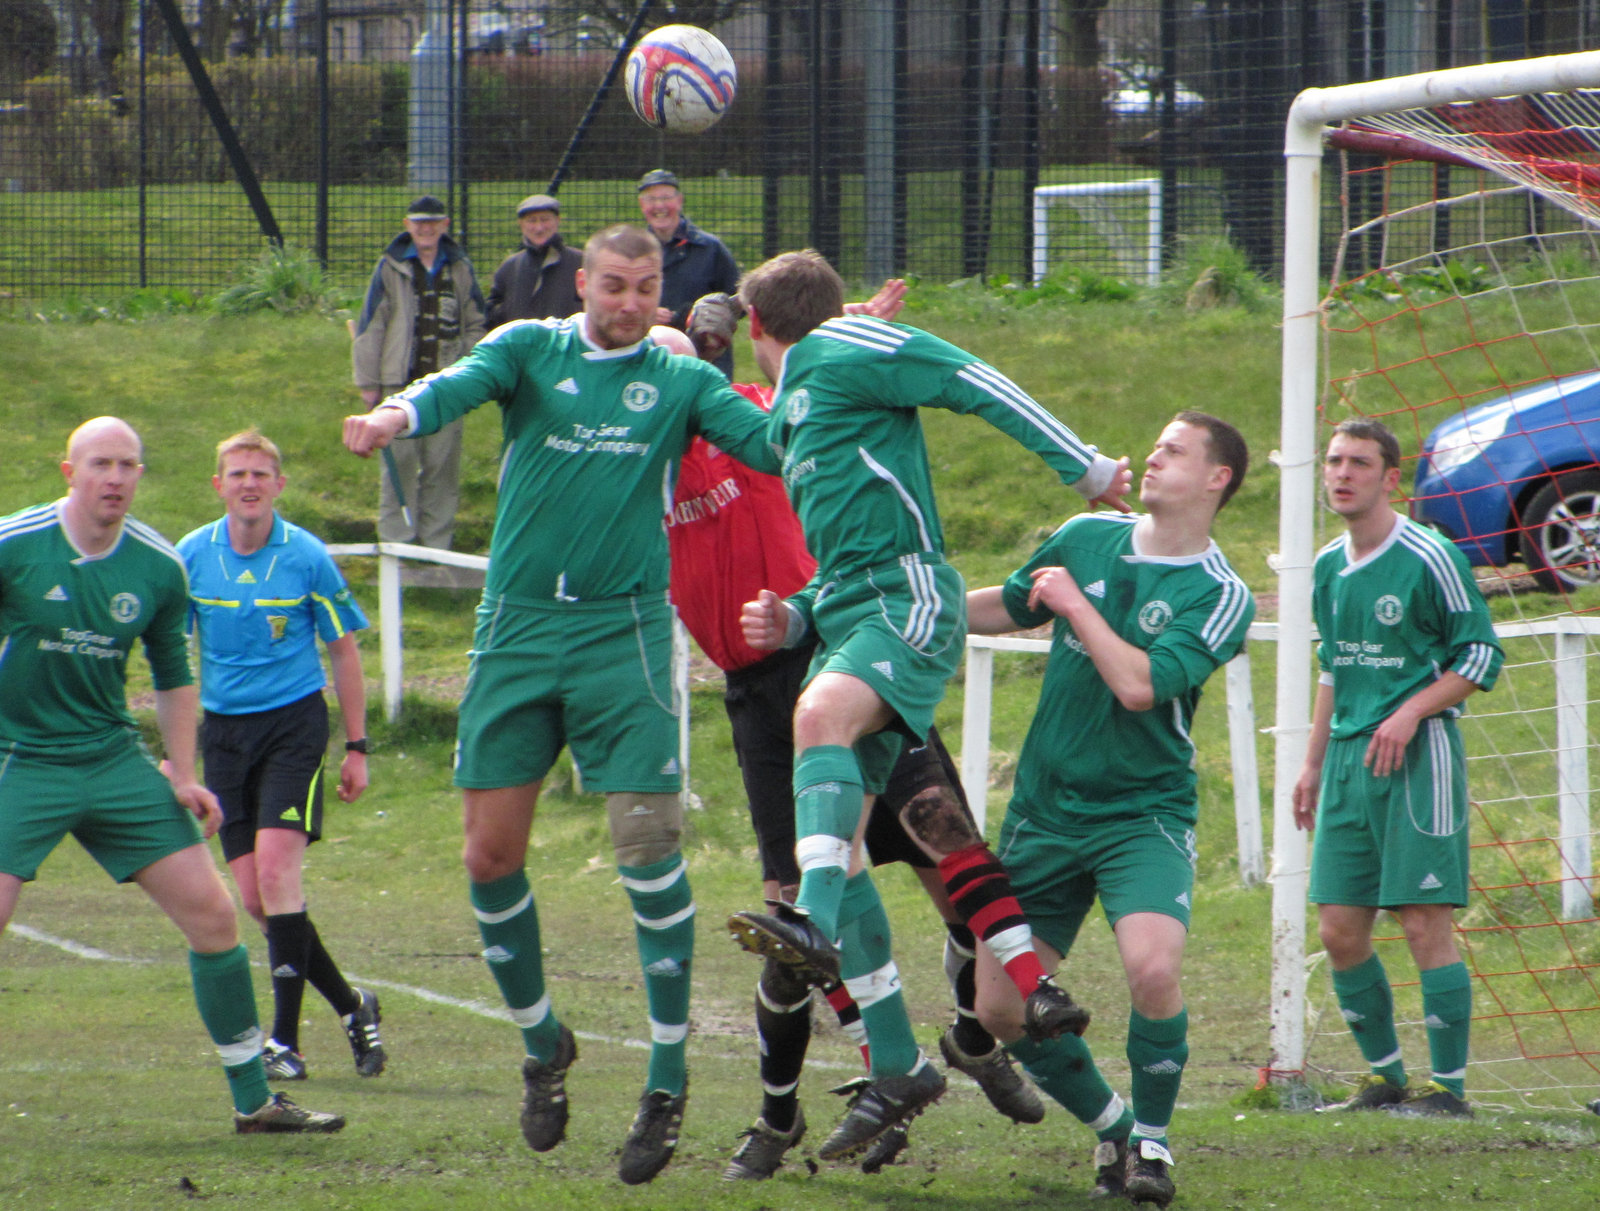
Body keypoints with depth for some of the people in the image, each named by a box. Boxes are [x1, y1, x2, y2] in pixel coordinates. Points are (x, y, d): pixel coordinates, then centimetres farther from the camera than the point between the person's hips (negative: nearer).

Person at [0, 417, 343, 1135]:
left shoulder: (160, 569, 1)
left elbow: (173, 674, 15)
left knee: (211, 914, 0)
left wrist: (183, 776, 9)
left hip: (117, 761, 4)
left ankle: (253, 1099, 12)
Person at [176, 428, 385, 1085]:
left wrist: (356, 747, 5)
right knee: (255, 898, -1)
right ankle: (351, 1007, 18)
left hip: (294, 720, -3)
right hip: (223, 728, 3)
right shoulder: (191, 556, 1)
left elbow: (344, 650, 5)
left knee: (276, 869, -18)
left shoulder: (307, 557, -5)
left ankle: (285, 1040, -14)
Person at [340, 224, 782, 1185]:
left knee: (649, 847, -10)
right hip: (518, 628, 2)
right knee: (491, 854, 2)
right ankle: (544, 1046, 25)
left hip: (625, 634, -2)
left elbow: (772, 444, -4)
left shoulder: (681, 381, 8)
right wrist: (399, 414, -34)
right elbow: (460, 386, -12)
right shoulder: (530, 350, 7)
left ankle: (669, 1080, -1)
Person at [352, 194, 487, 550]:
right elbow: (370, 326, 4)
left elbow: (476, 326, 17)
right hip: (400, 383, -2)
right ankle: (395, 541, 3)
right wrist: (368, 382, 1)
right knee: (400, 464, -3)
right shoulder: (391, 269, 3)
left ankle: (437, 543, 10)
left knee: (442, 465, 3)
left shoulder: (460, 270, 10)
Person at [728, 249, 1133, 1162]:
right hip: (846, 613, 9)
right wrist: (792, 621, 12)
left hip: (910, 599, -9)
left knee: (822, 713, -36)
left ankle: (817, 927, -57)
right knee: (836, 840, 0)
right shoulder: (790, 418, 29)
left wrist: (1084, 468, -9)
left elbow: (974, 382, -4)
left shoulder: (834, 352, 3)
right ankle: (898, 1068, 3)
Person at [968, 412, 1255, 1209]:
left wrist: (1076, 603, -13)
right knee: (1000, 1007, -1)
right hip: (1045, 808, 5)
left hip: (1143, 812, -5)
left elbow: (1138, 685, -22)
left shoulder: (1219, 597, -9)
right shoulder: (1087, 538, 6)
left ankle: (1151, 1143, -5)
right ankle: (1110, 1130, 21)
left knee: (1154, 970, -28)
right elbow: (1007, 607, 23)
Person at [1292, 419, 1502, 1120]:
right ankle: (1386, 1076, 16)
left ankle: (1448, 1087, -4)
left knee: (1424, 923, -9)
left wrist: (1411, 713, -15)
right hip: (1349, 761, 7)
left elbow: (1482, 655, -5)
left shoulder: (1428, 558, -8)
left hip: (1417, 757, -7)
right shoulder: (1329, 568, 13)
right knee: (1339, 927, 3)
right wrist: (1313, 765, 21)